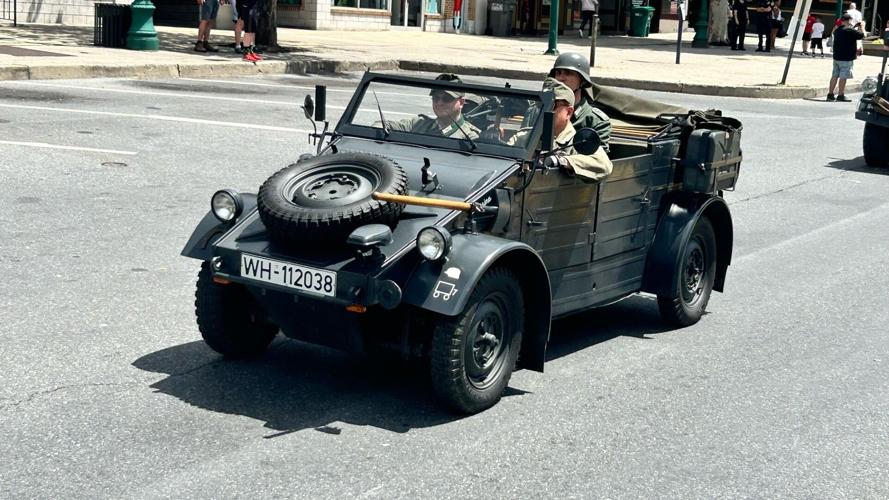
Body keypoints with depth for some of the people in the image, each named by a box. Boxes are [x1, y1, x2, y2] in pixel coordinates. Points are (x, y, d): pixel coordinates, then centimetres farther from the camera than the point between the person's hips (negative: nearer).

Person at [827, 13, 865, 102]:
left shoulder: (838, 30, 8)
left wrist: (854, 27, 22)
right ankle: (841, 96, -2)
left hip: (837, 57, 8)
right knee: (843, 77, -4)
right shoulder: (850, 31, -16)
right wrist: (860, 27, 8)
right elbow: (861, 35, -8)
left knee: (835, 75, 10)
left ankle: (830, 94, 11)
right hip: (847, 58, -8)